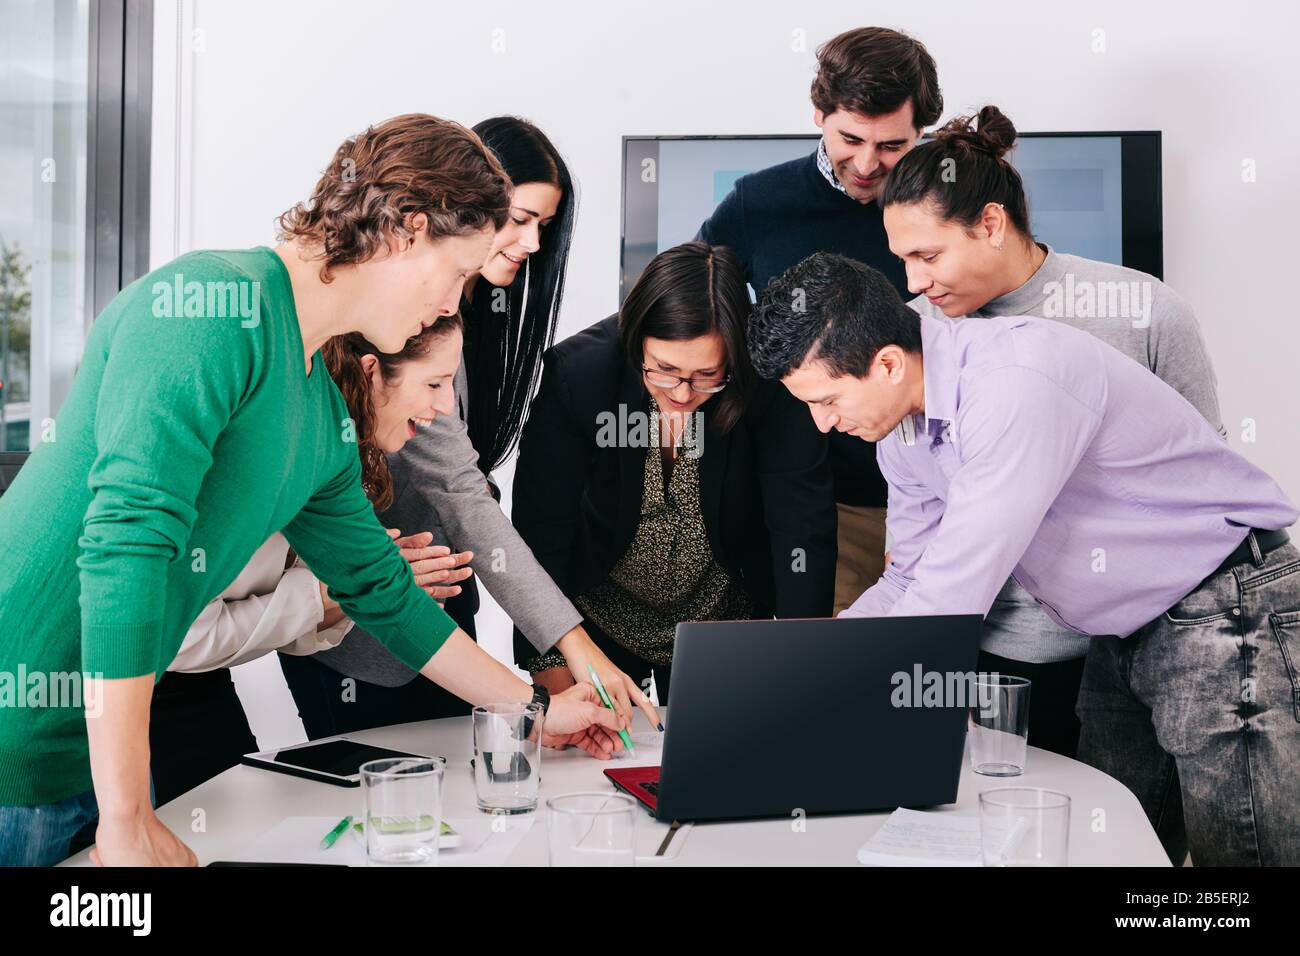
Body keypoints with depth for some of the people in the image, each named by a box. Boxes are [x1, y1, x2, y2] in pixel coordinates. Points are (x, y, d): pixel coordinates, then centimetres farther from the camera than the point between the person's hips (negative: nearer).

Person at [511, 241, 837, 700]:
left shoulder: (766, 384, -26)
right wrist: (551, 668, -26)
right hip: (601, 616, 0)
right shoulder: (576, 373, -26)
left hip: (721, 619, 1)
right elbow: (541, 527, -23)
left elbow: (805, 525, -24)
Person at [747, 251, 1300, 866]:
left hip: (1227, 609, -8)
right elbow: (910, 581, 8)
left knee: (1240, 852, -1)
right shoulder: (900, 434, -1)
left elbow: (952, 599, -32)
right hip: (1124, 633, 9)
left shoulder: (1017, 380, -31)